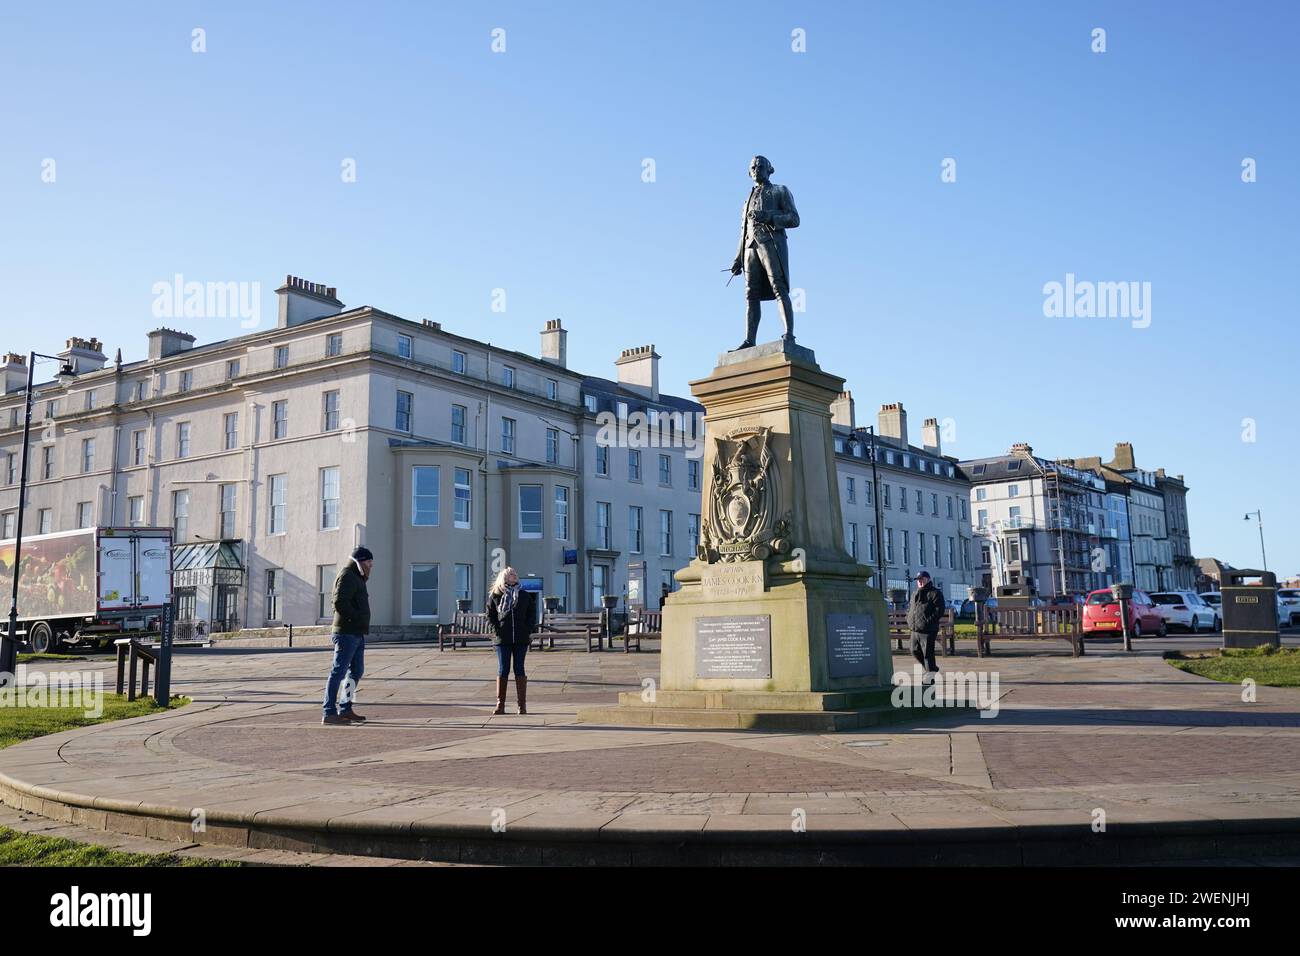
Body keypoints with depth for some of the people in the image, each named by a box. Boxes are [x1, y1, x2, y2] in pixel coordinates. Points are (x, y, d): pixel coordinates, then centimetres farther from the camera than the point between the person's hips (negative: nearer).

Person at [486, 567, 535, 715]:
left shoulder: (525, 596, 8)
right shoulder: (495, 596, 4)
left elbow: (532, 614, 11)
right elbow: (490, 615, 6)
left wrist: (528, 631, -1)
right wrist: (496, 630, -6)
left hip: (521, 639, 1)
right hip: (502, 639, -1)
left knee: (519, 669, 2)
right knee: (503, 670, 1)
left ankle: (522, 705, 5)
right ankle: (500, 704, 5)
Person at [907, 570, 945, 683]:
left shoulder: (934, 593, -5)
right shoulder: (915, 593, 19)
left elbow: (939, 610, -13)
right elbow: (910, 607, 30)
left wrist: (929, 621, -20)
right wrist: (909, 620, 14)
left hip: (928, 630, -8)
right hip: (914, 630, 8)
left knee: (927, 654, -6)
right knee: (915, 651, 14)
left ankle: (930, 675, 2)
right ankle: (932, 668, 30)